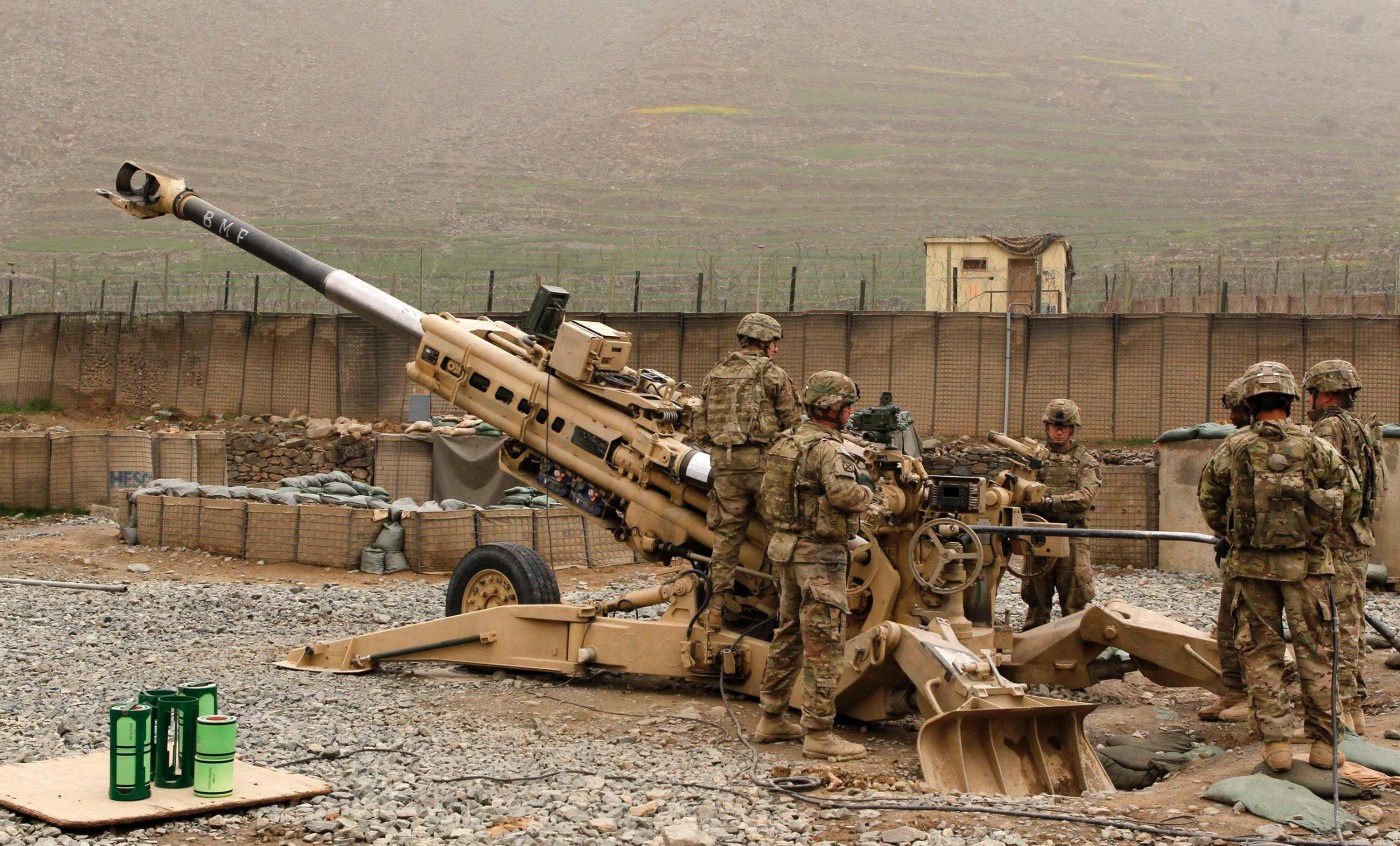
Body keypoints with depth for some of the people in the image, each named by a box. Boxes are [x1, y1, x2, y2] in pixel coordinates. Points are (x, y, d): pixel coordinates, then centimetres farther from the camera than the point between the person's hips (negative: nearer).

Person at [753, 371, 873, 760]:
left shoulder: (786, 441, 11)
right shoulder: (827, 448, -17)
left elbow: (767, 500, 16)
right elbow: (843, 492, -33)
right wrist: (866, 490, -13)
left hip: (786, 549, 9)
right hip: (819, 555, -9)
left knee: (789, 636, 18)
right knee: (824, 645, -5)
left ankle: (772, 720, 25)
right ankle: (819, 735, -3)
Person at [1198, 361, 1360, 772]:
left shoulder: (1232, 448, -2)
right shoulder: (1314, 446, -4)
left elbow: (1208, 499, 6)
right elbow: (1350, 499, 1)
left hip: (1252, 564, 1)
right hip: (1305, 564, 0)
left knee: (1260, 652, 8)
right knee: (1315, 651, 9)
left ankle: (1275, 742, 3)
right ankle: (1323, 743, 12)